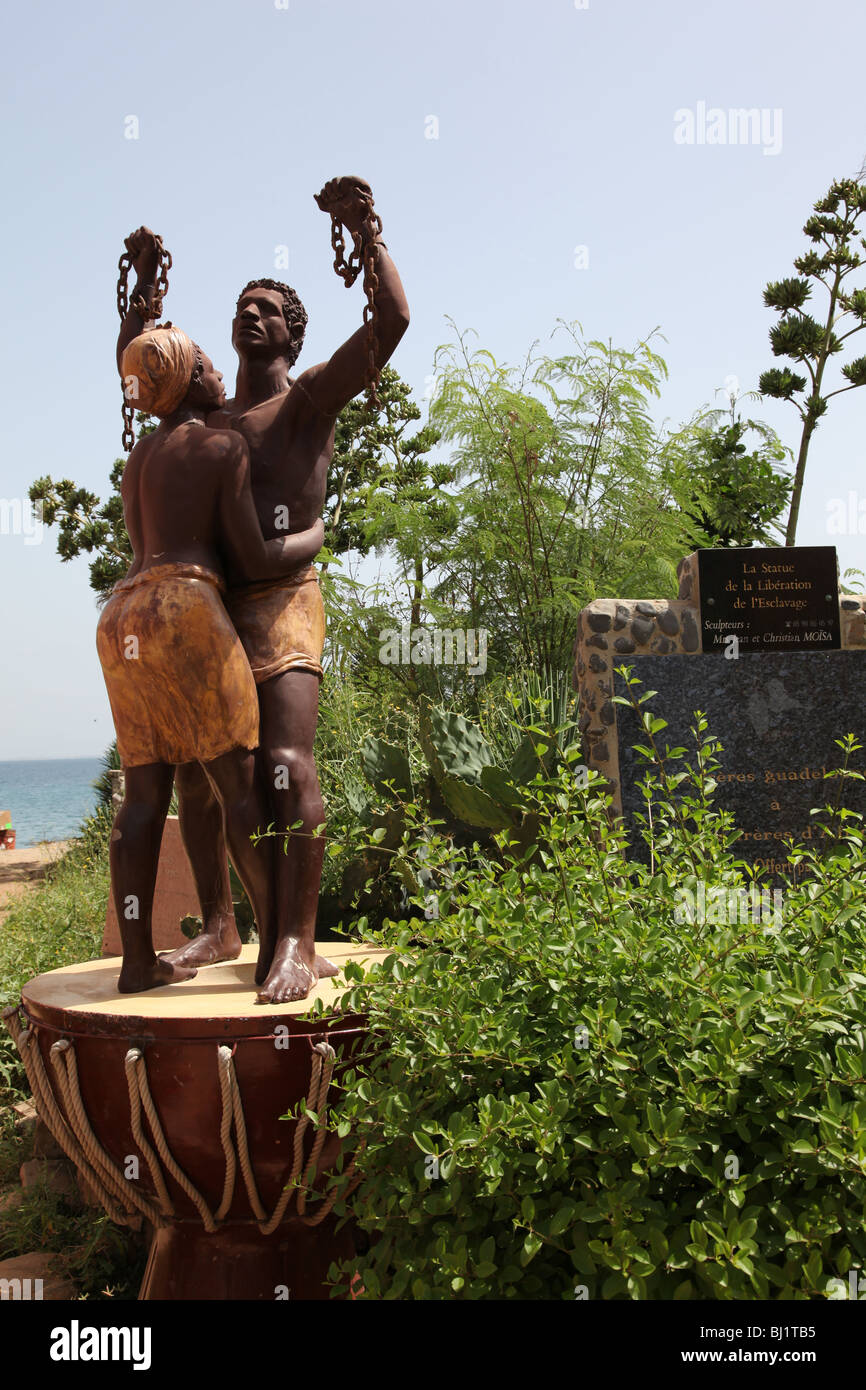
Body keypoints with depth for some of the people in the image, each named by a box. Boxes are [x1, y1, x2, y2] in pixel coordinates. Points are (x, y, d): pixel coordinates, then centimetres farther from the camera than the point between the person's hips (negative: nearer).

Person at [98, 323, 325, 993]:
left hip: (123, 617, 8)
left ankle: (139, 960, 5)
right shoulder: (224, 446, 2)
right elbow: (252, 559, -4)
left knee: (146, 793, 6)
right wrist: (319, 533, 13)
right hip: (187, 611, -8)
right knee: (243, 785, -5)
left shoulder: (138, 459, 25)